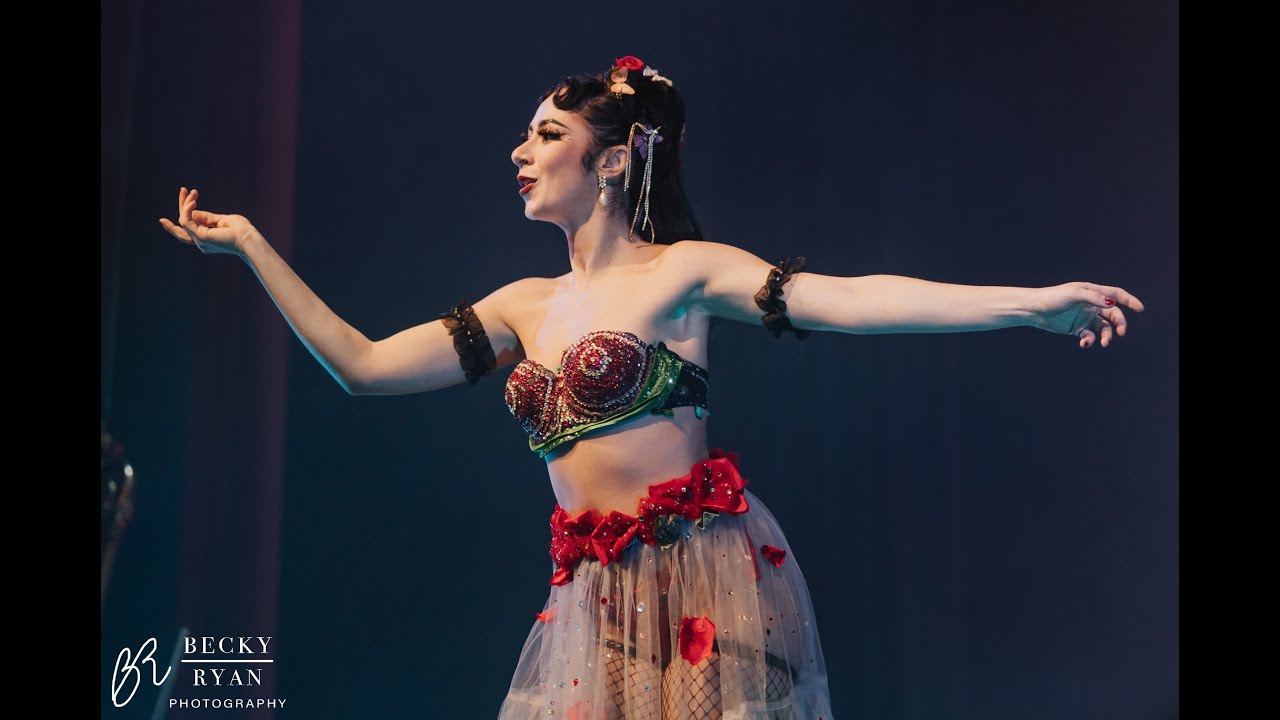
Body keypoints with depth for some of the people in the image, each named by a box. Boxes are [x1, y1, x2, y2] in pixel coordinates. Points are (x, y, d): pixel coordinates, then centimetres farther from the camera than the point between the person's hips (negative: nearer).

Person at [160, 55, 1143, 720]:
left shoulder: (681, 272, -2)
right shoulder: (527, 306, 14)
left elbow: (848, 299, -13)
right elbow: (362, 365, 14)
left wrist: (1033, 302, -25)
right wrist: (249, 245, 15)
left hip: (708, 572, -5)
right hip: (592, 594, 5)